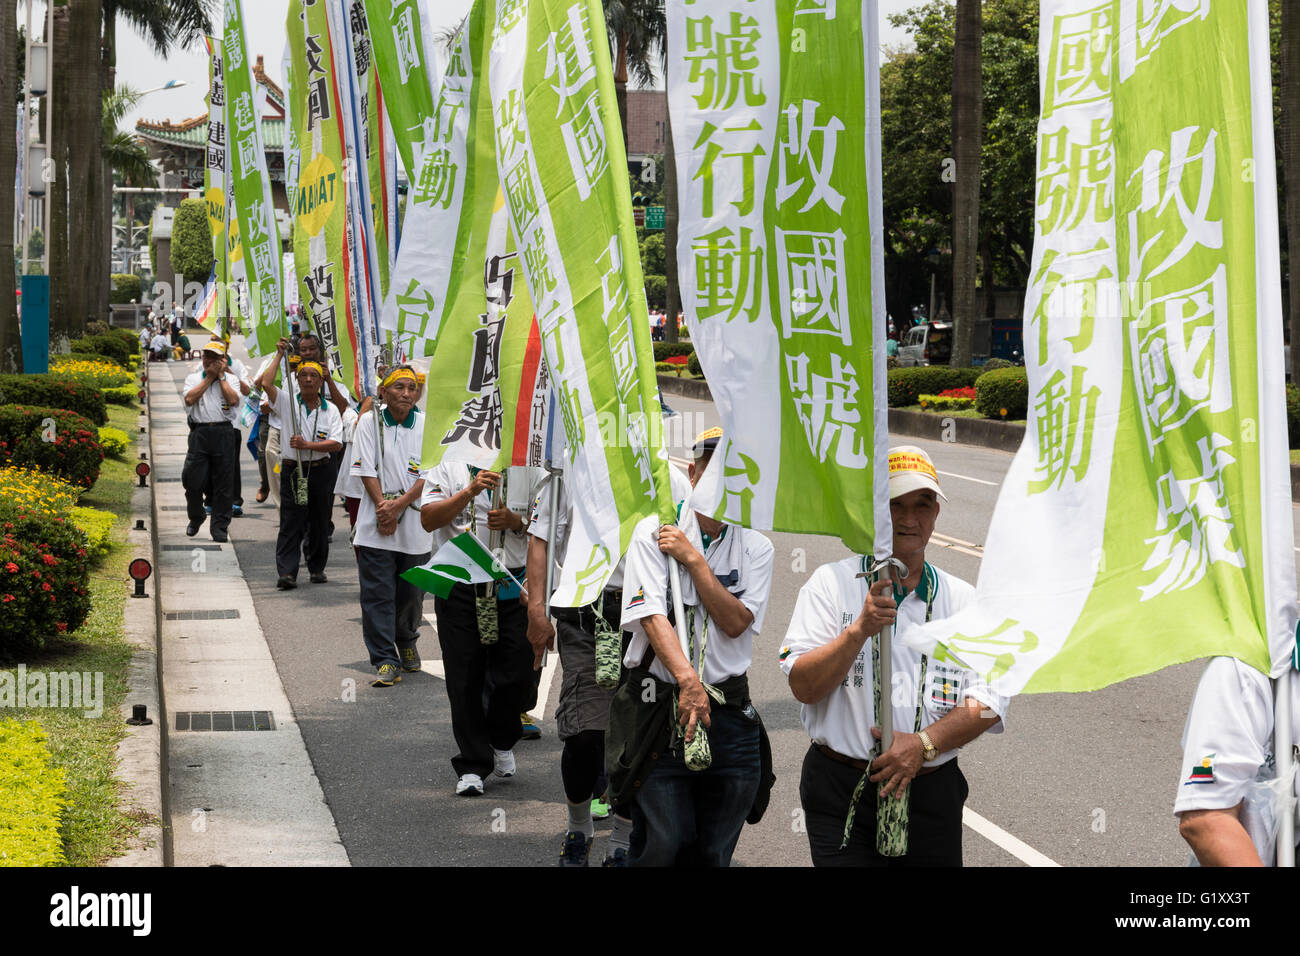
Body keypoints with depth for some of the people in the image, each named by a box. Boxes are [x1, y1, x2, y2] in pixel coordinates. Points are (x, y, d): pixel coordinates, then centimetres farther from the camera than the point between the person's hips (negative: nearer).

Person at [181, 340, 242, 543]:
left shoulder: (231, 379, 10)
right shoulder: (193, 378, 12)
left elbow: (233, 400, -8)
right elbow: (189, 399, -6)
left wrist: (221, 376, -2)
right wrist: (209, 377, -2)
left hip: (224, 433, 0)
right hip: (199, 432, 0)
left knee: (223, 482, 0)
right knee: (193, 480, -1)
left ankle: (220, 526, 7)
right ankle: (196, 518, 23)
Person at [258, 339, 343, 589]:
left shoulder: (330, 410, 4)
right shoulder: (288, 402, 2)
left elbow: (336, 444, -5)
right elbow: (266, 383, -15)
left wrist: (307, 445, -17)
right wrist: (280, 355, -9)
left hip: (321, 471, 2)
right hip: (293, 470, -2)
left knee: (320, 522, 10)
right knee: (291, 522, -7)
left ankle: (317, 568, 22)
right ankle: (286, 573, -11)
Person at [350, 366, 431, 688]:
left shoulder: (426, 426, 0)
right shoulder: (370, 422, 0)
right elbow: (367, 470, -3)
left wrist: (399, 505, -15)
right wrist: (383, 507, -13)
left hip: (415, 524, 1)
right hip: (375, 527, -1)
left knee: (411, 593, 10)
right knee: (377, 594, -5)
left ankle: (407, 643, 36)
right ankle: (385, 661, -2)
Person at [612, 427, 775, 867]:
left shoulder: (756, 548, 9)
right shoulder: (654, 532, 1)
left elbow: (735, 623, -4)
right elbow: (652, 616, -11)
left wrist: (693, 559, -10)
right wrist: (688, 680, -24)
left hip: (728, 709, 3)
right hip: (662, 703, -3)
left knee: (713, 851, 5)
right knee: (663, 846, -9)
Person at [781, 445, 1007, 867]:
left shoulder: (963, 599, 9)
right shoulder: (832, 583, 2)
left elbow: (990, 699, 0)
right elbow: (803, 686, -7)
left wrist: (924, 743, -14)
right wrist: (860, 630, -20)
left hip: (932, 795, 3)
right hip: (842, 792, -2)